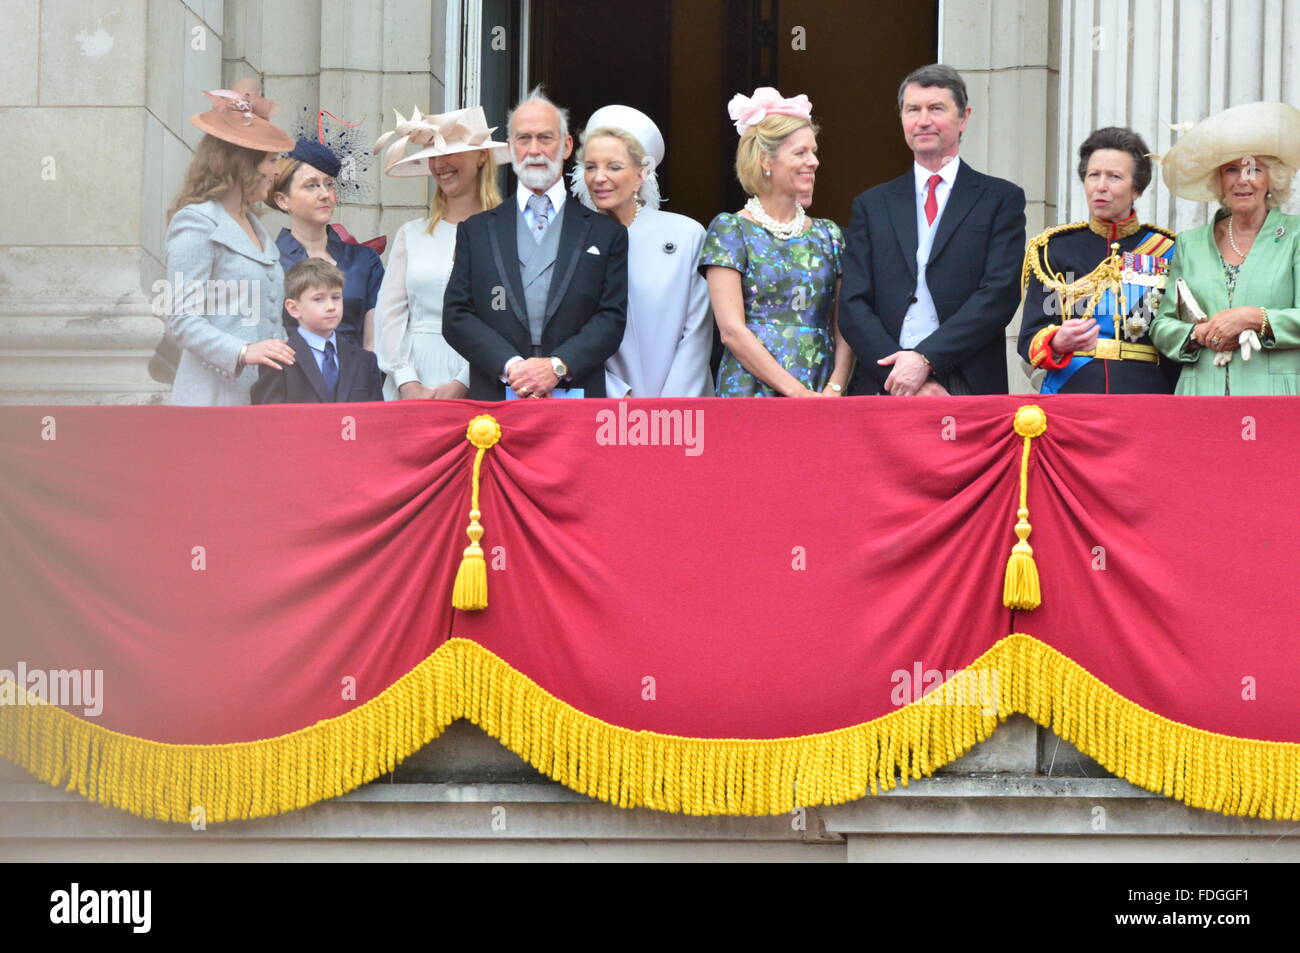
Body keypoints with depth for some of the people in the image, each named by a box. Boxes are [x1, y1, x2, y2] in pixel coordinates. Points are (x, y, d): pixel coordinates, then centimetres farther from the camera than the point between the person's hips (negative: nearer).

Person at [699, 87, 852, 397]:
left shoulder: (828, 235, 14)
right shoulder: (730, 229, 0)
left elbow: (845, 328, 9)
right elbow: (731, 330, -8)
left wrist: (834, 390, -9)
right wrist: (798, 392, -15)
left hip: (822, 400, 4)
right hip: (750, 393, -4)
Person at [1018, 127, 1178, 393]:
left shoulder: (1165, 250, 9)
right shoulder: (1054, 249, 10)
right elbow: (1030, 338, 3)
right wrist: (1058, 344, -19)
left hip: (1145, 394, 0)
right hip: (1070, 392, 0)